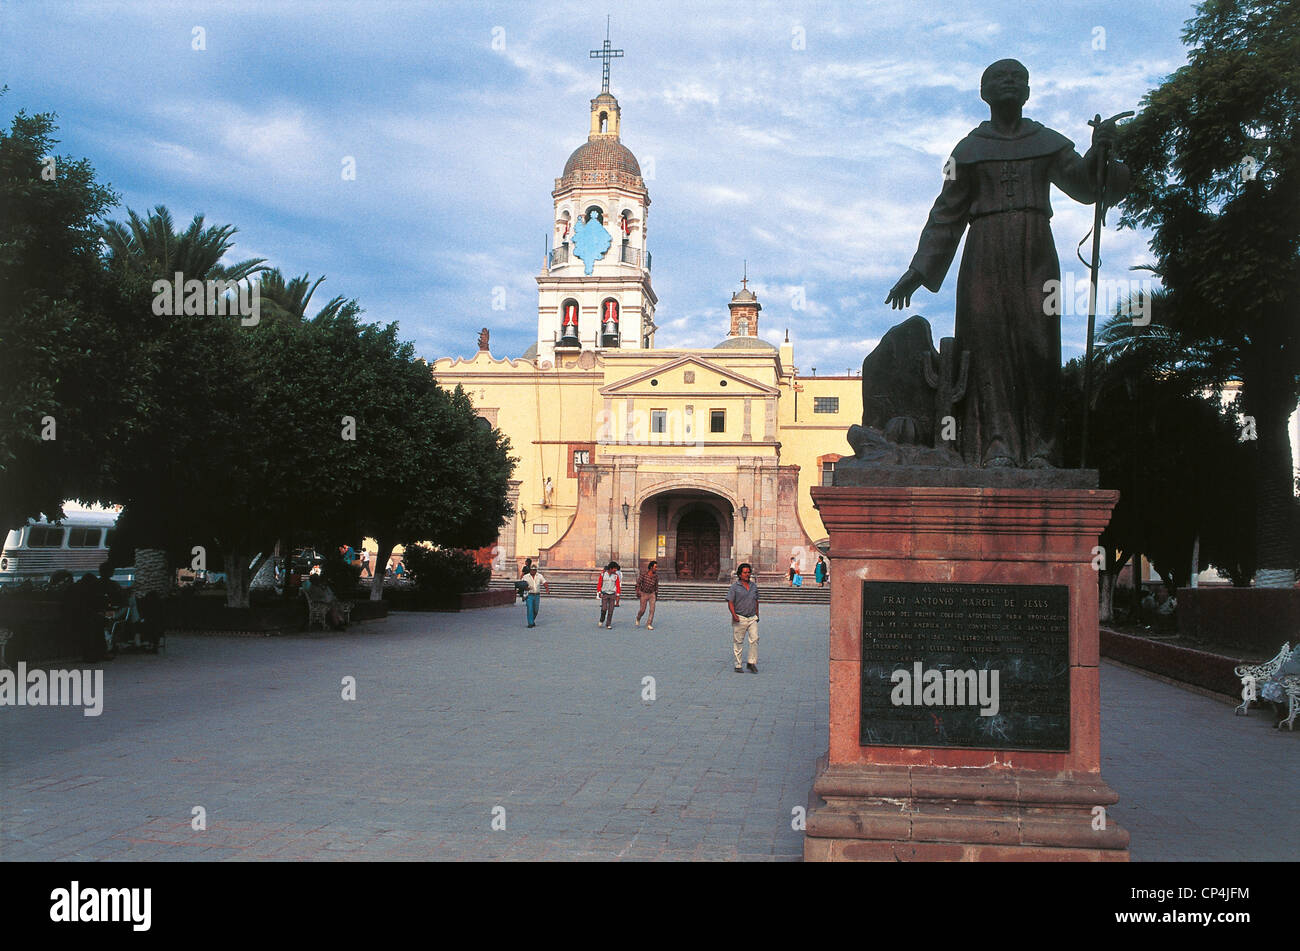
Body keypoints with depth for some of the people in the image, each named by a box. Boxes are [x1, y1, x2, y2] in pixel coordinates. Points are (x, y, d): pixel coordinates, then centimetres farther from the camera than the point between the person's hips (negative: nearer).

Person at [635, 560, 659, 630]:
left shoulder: (656, 575, -10)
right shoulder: (644, 573, -19)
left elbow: (656, 585, 5)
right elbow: (638, 583, -10)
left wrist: (656, 594, 10)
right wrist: (638, 593, -12)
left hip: (652, 594, 2)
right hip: (643, 594, -2)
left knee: (652, 609, -12)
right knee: (642, 610, 3)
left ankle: (649, 625, -6)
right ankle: (638, 618, 35)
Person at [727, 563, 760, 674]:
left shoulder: (754, 586, 12)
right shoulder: (735, 586, -3)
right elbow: (730, 602, -6)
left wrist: (757, 615, 20)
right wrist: (734, 615, -18)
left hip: (752, 618, 4)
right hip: (739, 619, -4)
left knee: (755, 639, -10)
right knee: (738, 642, 2)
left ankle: (752, 662, -1)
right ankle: (738, 665, 9)